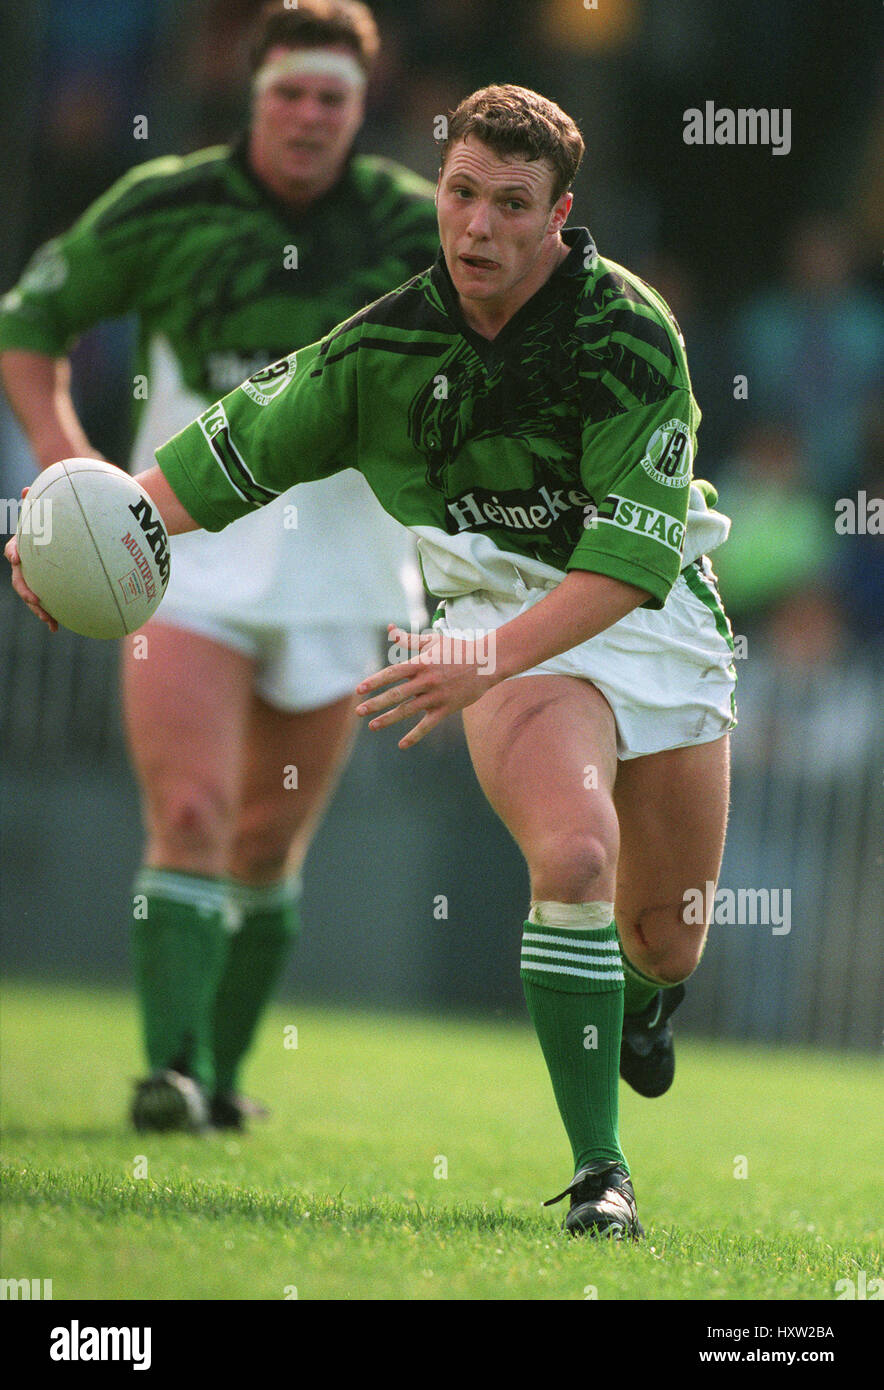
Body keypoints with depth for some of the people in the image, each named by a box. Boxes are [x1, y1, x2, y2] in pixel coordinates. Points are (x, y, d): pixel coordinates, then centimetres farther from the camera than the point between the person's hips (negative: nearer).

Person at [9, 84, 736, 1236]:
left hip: (661, 617, 0)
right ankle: (597, 1173, -23)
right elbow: (244, 444, 3)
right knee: (572, 854, -29)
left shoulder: (630, 333, -21)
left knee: (668, 937, 11)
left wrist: (490, 659, -39)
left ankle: (646, 994, 53)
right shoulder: (390, 343, -10)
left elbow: (636, 549, -29)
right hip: (508, 624, 0)